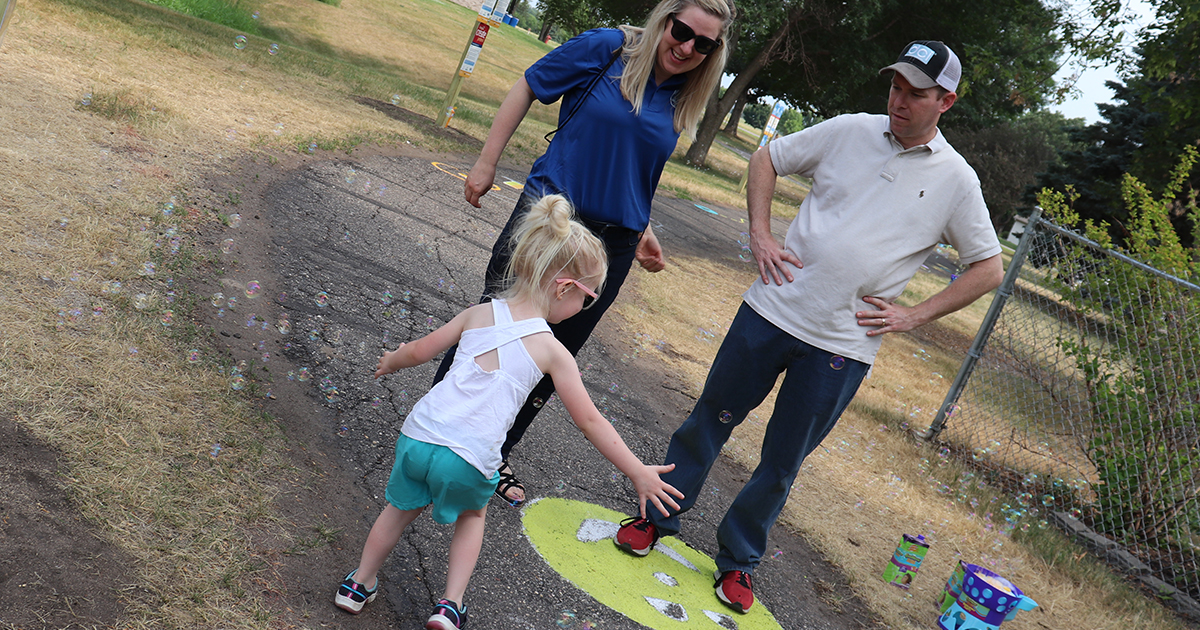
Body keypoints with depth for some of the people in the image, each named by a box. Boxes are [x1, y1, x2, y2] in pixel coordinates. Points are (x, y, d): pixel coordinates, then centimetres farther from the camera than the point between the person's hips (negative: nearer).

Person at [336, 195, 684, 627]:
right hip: (470, 461, -3)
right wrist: (637, 472, 5)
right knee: (472, 514, 30)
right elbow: (590, 421, -2)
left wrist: (390, 361, 40)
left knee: (403, 507, 30)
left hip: (419, 434, 3)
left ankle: (360, 583, 45)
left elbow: (419, 351, 18)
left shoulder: (480, 313, 7)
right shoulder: (552, 351, -3)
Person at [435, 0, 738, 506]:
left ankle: (494, 454, 28)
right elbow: (527, 88, -2)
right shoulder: (608, 48, -10)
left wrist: (641, 229, 14)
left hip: (612, 244, 4)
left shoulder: (682, 102, 3)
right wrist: (486, 162, -5)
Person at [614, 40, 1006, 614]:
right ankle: (657, 517, 31)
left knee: (781, 463, 9)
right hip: (771, 310, 1)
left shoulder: (956, 181, 0)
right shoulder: (849, 131, 2)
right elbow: (766, 159, 12)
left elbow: (989, 269, 6)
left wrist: (915, 315, -2)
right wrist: (760, 234, 0)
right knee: (711, 420, 11)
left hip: (844, 346, -1)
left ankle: (737, 560, 29)